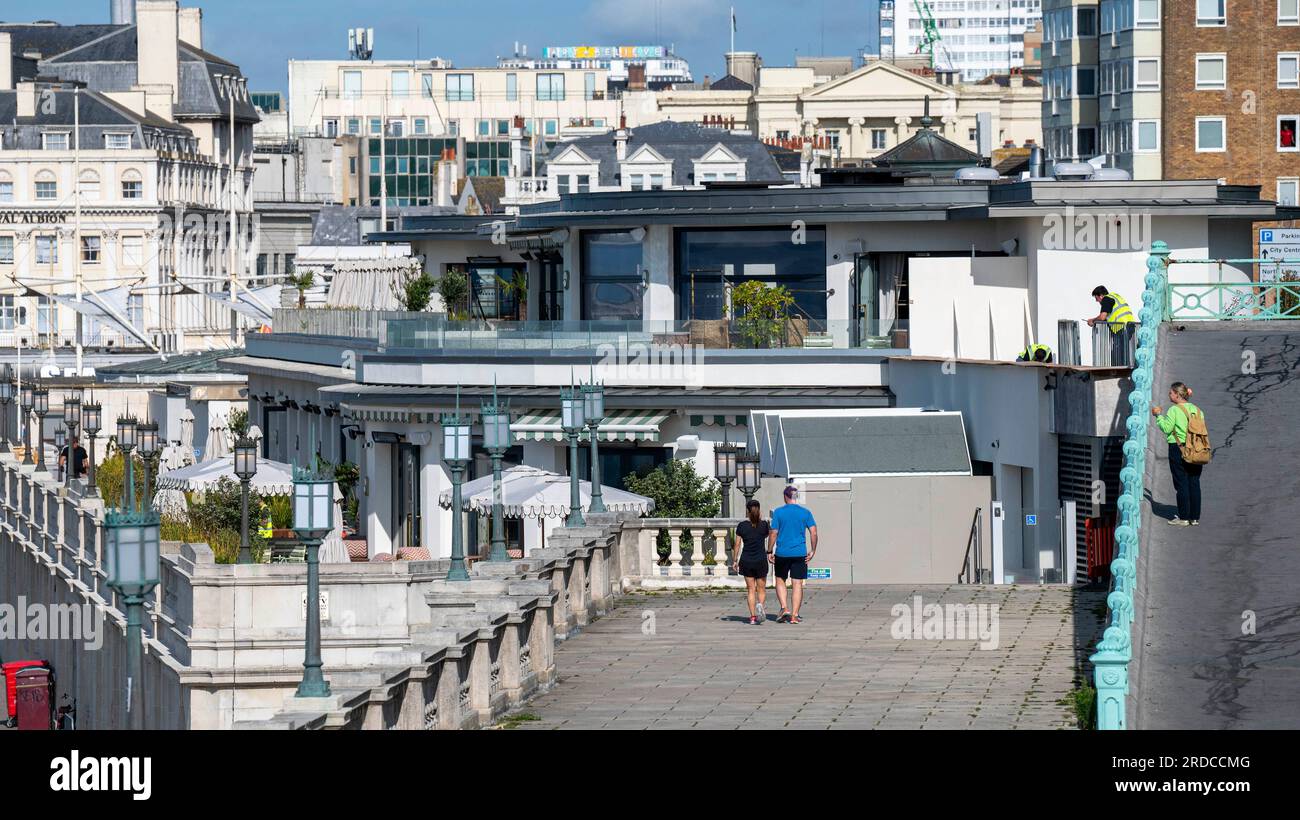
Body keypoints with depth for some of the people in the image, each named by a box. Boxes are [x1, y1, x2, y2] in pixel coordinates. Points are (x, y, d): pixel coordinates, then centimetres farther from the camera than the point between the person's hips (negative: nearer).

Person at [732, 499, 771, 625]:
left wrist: (735, 561, 8)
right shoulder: (764, 525, -3)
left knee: (750, 590, 7)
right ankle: (760, 605, -21)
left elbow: (737, 544, 0)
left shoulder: (742, 526, -1)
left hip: (746, 560, 1)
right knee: (761, 589, 10)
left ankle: (752, 617, 2)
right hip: (761, 560, -1)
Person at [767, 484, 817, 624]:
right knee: (797, 584, 4)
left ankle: (785, 608, -2)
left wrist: (769, 552, 4)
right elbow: (814, 532, -3)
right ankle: (794, 615, 0)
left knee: (780, 581, 15)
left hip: (782, 553, -1)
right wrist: (813, 551, 6)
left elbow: (773, 533, -5)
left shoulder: (778, 512, -3)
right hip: (800, 554, 1)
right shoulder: (805, 513, 2)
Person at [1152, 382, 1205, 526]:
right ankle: (1195, 517, 11)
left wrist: (1159, 415, 0)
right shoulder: (1197, 410, 6)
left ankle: (1183, 517, 2)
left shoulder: (1174, 410, -12)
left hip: (1178, 449, -6)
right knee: (1194, 483, 9)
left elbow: (1166, 428, -12)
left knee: (1181, 483, 0)